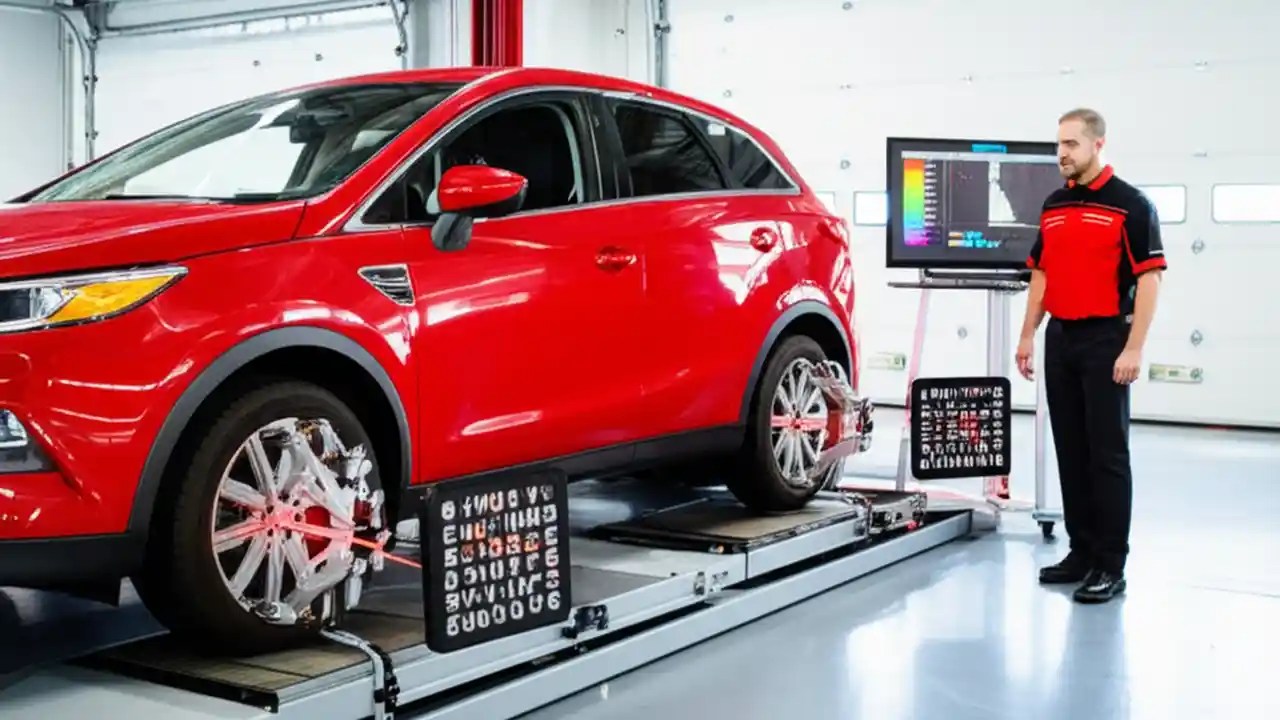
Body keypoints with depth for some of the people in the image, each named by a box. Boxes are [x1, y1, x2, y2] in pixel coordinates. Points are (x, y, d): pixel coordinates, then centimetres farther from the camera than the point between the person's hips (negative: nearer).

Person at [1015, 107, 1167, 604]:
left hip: (1105, 339, -6)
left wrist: (1134, 348, -17)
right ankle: (1082, 551, 18)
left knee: (1107, 454, -3)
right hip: (1060, 339, 7)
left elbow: (1149, 278, -11)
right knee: (1070, 452, 9)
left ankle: (1111, 566, 2)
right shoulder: (1053, 205, 12)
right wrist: (1027, 335, 11)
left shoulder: (1130, 204, -7)